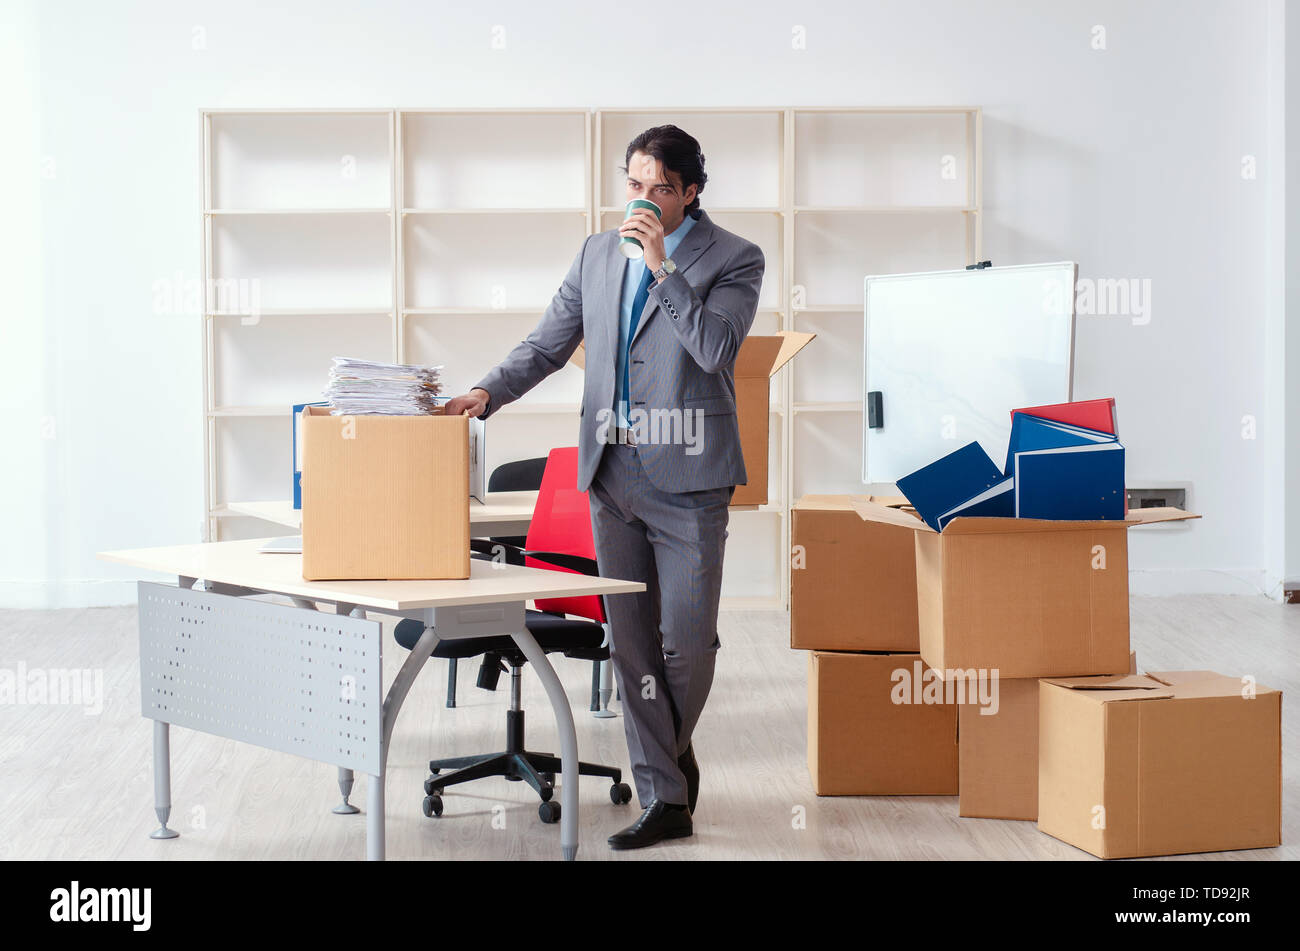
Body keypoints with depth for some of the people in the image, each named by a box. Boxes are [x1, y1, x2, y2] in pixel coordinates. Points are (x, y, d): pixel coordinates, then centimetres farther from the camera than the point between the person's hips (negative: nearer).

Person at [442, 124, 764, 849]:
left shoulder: (734, 259, -1)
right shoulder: (598, 254, 13)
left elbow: (715, 348, -16)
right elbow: (549, 344, 14)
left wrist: (661, 265, -17)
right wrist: (488, 392, -3)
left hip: (687, 478, -4)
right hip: (612, 474, 4)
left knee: (687, 639, -1)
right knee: (633, 644, 4)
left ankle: (672, 751, 29)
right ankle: (666, 799, 11)